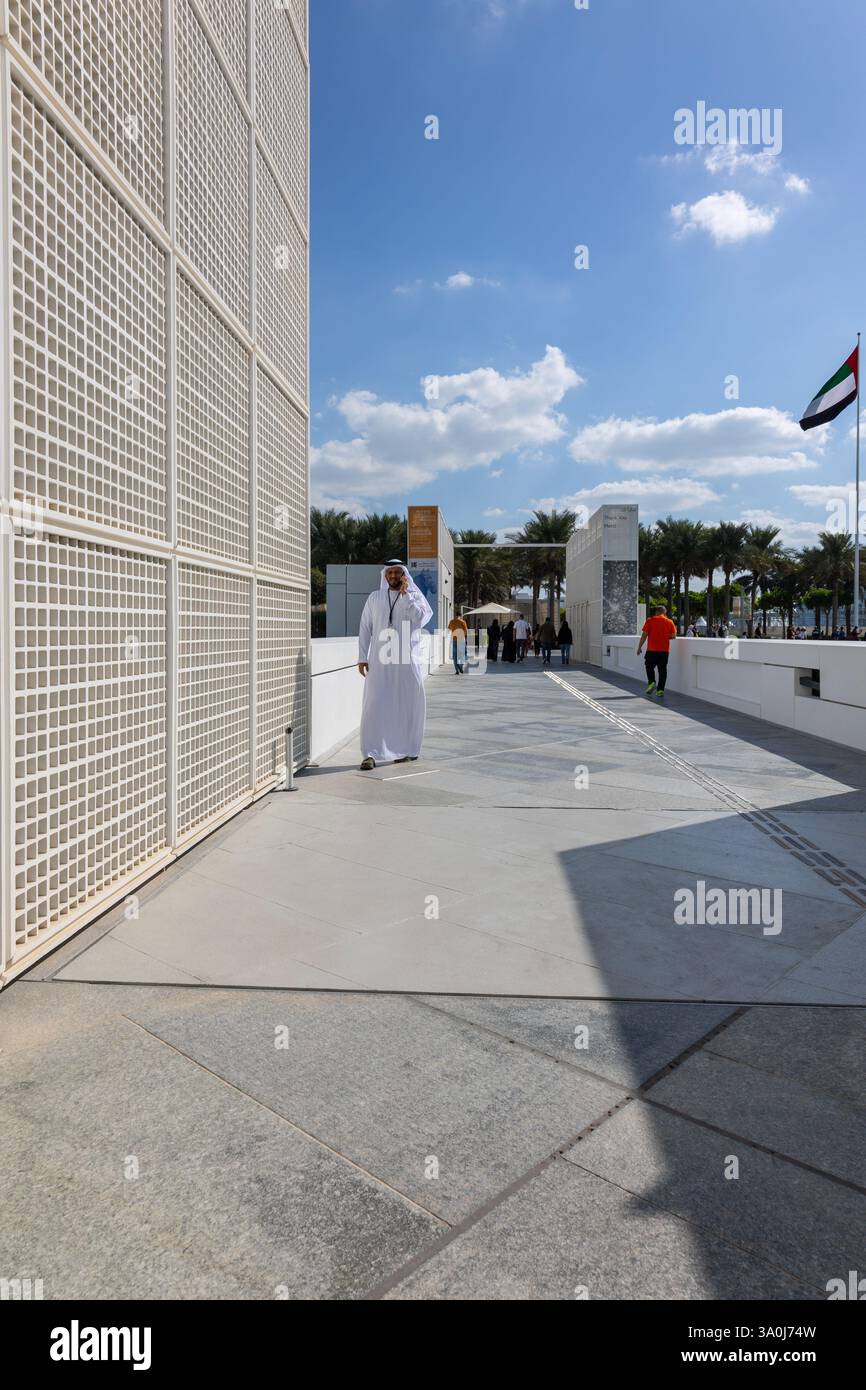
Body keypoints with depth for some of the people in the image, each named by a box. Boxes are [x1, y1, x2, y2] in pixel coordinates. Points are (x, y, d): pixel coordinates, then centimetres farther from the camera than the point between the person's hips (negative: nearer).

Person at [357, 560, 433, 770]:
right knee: (375, 707, -6)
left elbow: (420, 618, -11)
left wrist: (405, 595, -10)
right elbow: (365, 628, 10)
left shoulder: (415, 597, 8)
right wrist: (362, 657, 2)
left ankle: (408, 750, 18)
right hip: (380, 661, 0)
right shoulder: (375, 597, 11)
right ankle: (371, 754, -6)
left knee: (408, 706, 4)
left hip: (408, 662, 0)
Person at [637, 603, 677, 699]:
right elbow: (673, 636, 3)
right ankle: (660, 690, 3)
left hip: (652, 649, -2)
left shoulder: (650, 620, -1)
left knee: (649, 667, 12)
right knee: (662, 670, 5)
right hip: (665, 650, 2)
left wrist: (639, 647, 2)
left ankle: (652, 682, -8)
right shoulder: (669, 622, 6)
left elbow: (644, 635, -5)